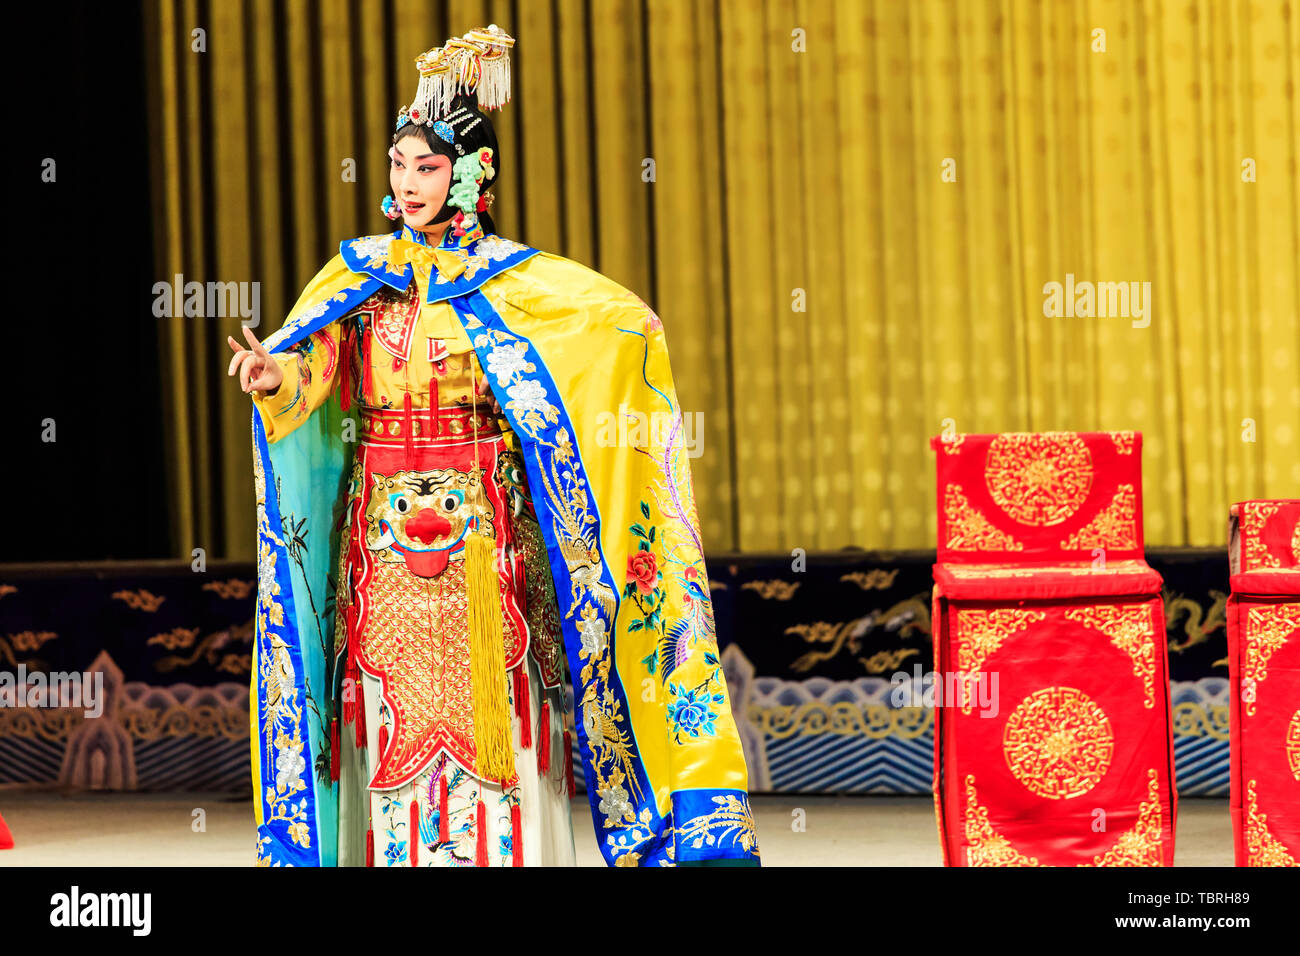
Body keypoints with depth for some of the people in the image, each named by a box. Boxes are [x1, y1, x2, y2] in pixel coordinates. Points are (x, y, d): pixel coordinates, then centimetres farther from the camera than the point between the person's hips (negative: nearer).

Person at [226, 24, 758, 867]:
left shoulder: (515, 279, 2)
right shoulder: (360, 273, 6)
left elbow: (623, 320, -2)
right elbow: (309, 364, -7)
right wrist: (271, 373, -26)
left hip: (482, 528, -2)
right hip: (383, 528, 2)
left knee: (482, 703, -1)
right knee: (393, 718, 2)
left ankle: (500, 851, 6)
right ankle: (395, 851, 9)